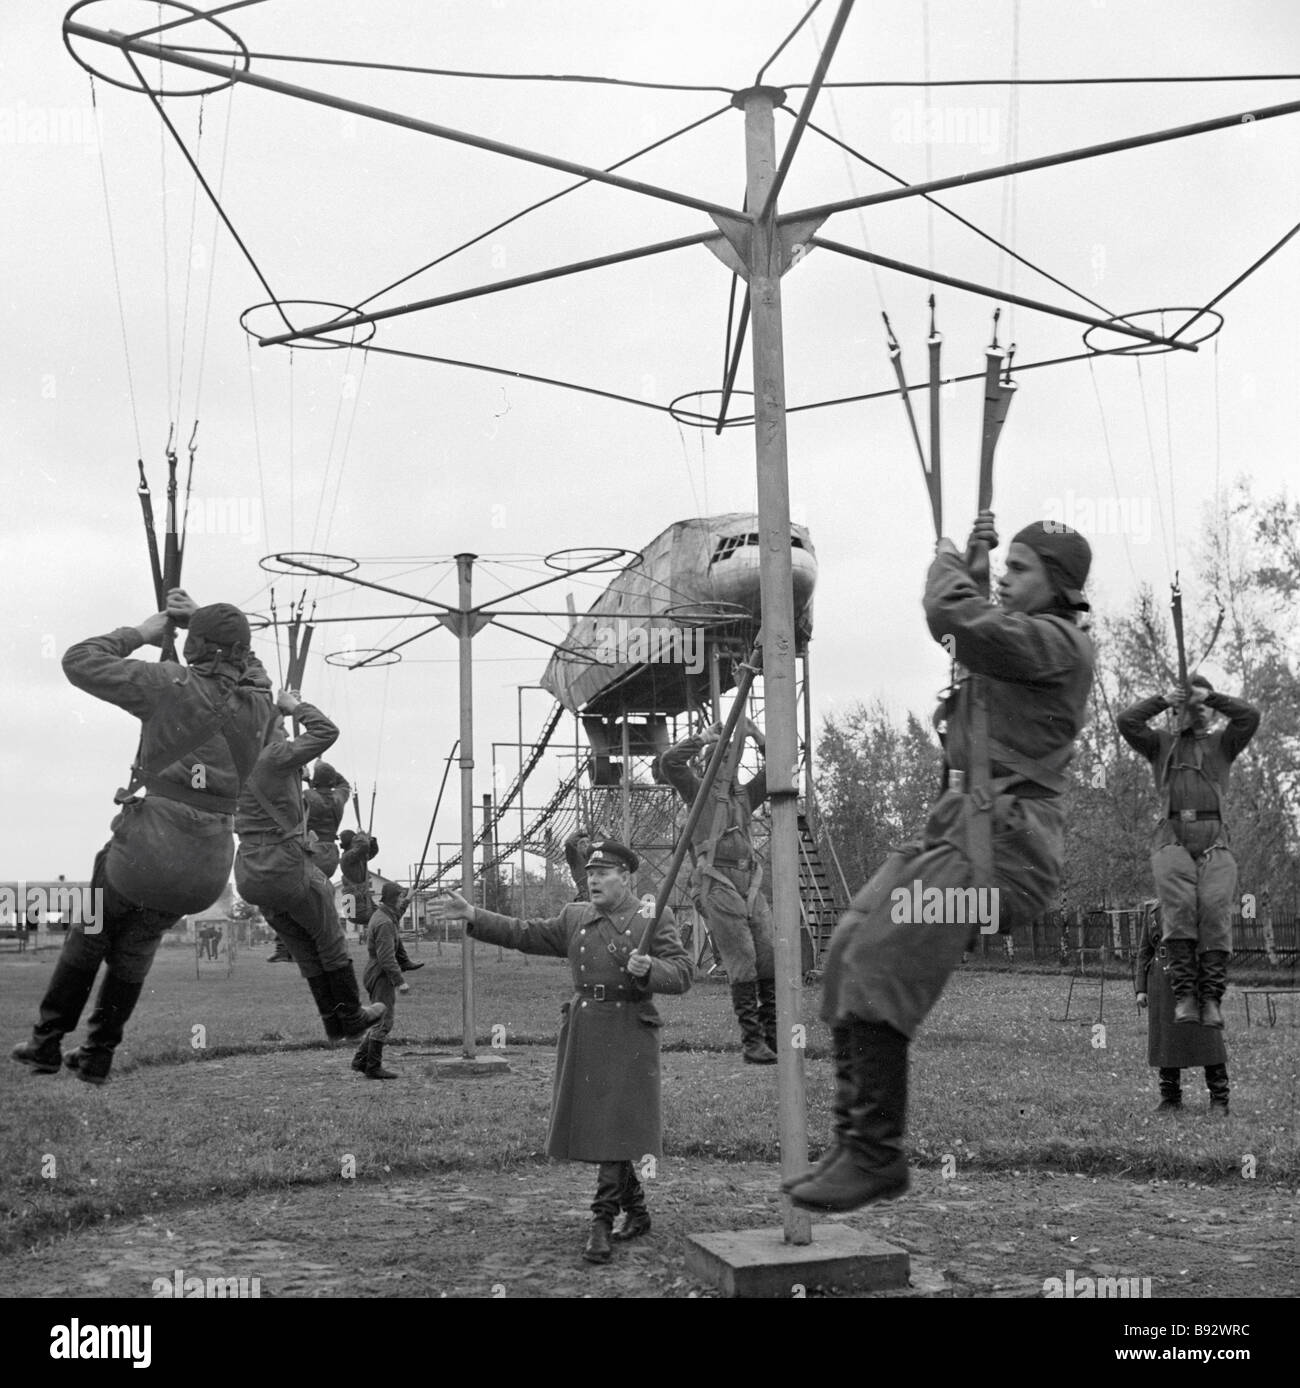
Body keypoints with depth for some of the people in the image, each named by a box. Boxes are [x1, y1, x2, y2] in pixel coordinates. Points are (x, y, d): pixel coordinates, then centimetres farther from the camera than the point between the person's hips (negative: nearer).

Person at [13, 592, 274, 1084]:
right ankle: (98, 1055, 32)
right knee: (135, 946, 28)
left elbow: (79, 661, -3)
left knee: (91, 932, 24)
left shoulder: (173, 684, -10)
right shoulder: (257, 704, 4)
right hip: (209, 871, 4)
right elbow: (246, 667, 29)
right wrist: (199, 618, 22)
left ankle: (46, 1043, 30)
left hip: (147, 850, -4)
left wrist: (138, 634, 7)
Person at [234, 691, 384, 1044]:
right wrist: (295, 705, -3)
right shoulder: (274, 757, -16)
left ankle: (333, 1022, 24)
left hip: (249, 874, 7)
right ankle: (352, 1016, 24)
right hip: (287, 865, -7)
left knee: (305, 950, 18)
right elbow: (326, 733, -14)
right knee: (331, 943, 12)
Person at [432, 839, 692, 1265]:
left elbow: (681, 974, -7)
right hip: (582, 1032, 6)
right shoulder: (575, 918, 13)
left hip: (628, 1034, -6)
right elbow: (525, 934, 12)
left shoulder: (653, 920, -3)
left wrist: (648, 969, -27)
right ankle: (636, 1213, 26)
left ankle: (602, 1222, -5)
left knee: (615, 1128, -9)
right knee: (592, 1127, 11)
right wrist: (473, 916, 4)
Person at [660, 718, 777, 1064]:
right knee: (741, 959, -13)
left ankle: (772, 1034, 4)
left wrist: (757, 736, 9)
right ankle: (751, 1040, -11)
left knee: (769, 954, -3)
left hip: (749, 881, 5)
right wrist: (704, 737, -5)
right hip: (716, 882, -5)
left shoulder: (745, 795, 21)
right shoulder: (699, 792, 9)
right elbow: (669, 762, -6)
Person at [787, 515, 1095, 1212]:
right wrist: (969, 556, 24)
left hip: (1007, 839, -9)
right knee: (846, 947, -6)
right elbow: (943, 630, 37)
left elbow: (952, 613, -18)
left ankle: (878, 1155, -17)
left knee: (879, 960, -22)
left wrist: (947, 558, 3)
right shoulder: (1014, 635, 23)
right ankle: (852, 1140, -6)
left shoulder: (1059, 641, -6)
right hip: (954, 820, 10)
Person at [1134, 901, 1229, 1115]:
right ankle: (1170, 1099, 16)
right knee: (1165, 1042, 5)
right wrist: (1140, 989, 6)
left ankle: (1219, 1101, 5)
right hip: (1162, 984, 3)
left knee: (1207, 1040, -3)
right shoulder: (1152, 911, 10)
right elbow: (1144, 952, 12)